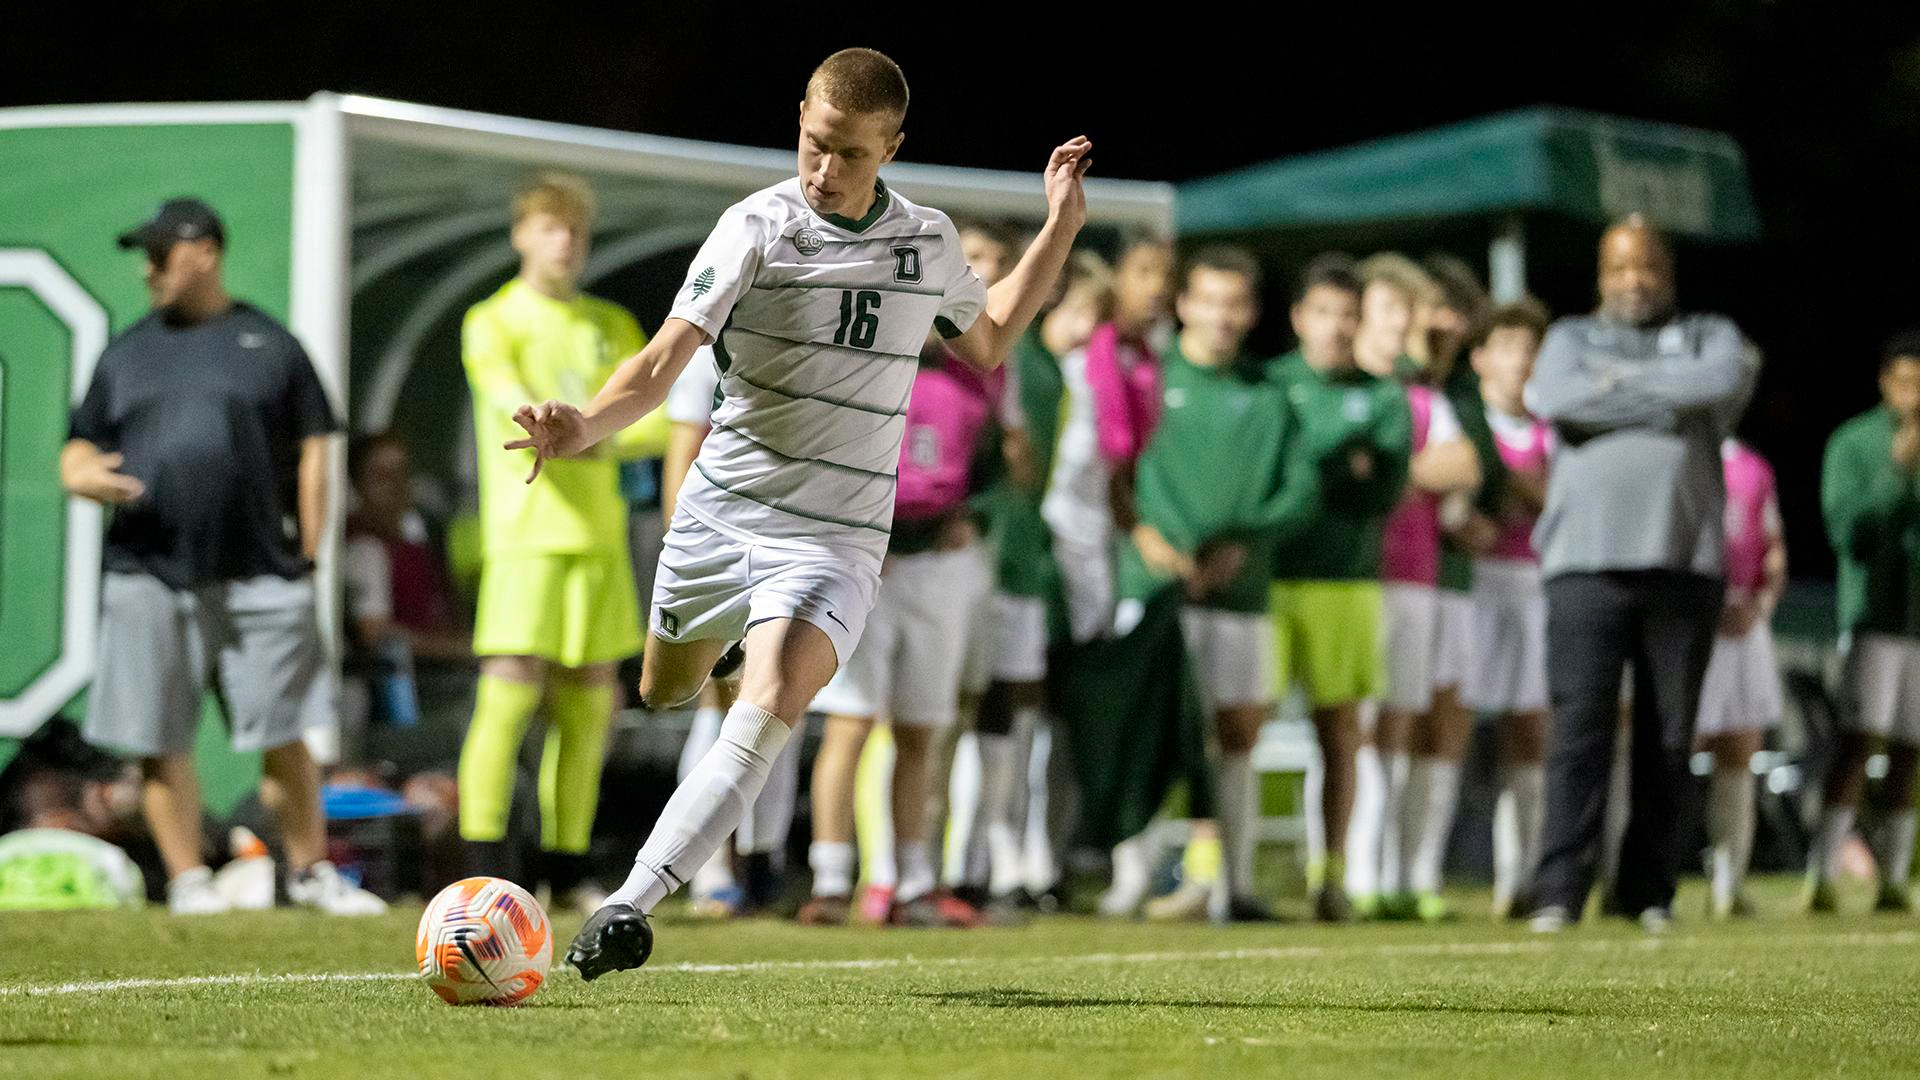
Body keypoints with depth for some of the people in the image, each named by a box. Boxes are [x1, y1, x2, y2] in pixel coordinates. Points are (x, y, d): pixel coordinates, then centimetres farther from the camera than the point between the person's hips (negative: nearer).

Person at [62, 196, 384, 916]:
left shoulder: (269, 345, 10)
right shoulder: (127, 354, 16)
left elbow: (312, 451, 8)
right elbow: (79, 452, 17)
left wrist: (307, 555, 0)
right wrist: (84, 475, -8)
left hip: (259, 579, -2)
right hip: (150, 580, 2)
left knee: (282, 737, -1)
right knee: (160, 742, -1)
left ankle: (312, 872, 10)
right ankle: (187, 878, 8)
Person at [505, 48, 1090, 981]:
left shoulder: (930, 242, 3)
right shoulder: (758, 227, -10)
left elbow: (987, 344, 24)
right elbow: (666, 357, -18)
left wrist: (1061, 226, 16)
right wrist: (585, 427, -37)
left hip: (835, 536, 0)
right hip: (722, 506, 0)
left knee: (770, 708, -24)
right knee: (664, 695, 18)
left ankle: (628, 908, -29)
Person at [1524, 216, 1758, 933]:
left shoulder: (1709, 336, 18)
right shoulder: (1572, 338, 18)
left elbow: (1729, 379, -6)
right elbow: (1554, 399, -5)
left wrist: (1627, 381, -3)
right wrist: (1674, 401, -3)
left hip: (1684, 565, 1)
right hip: (1587, 564, -1)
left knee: (1669, 739, 1)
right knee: (1580, 731, -10)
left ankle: (1650, 893, 8)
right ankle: (1560, 893, -13)